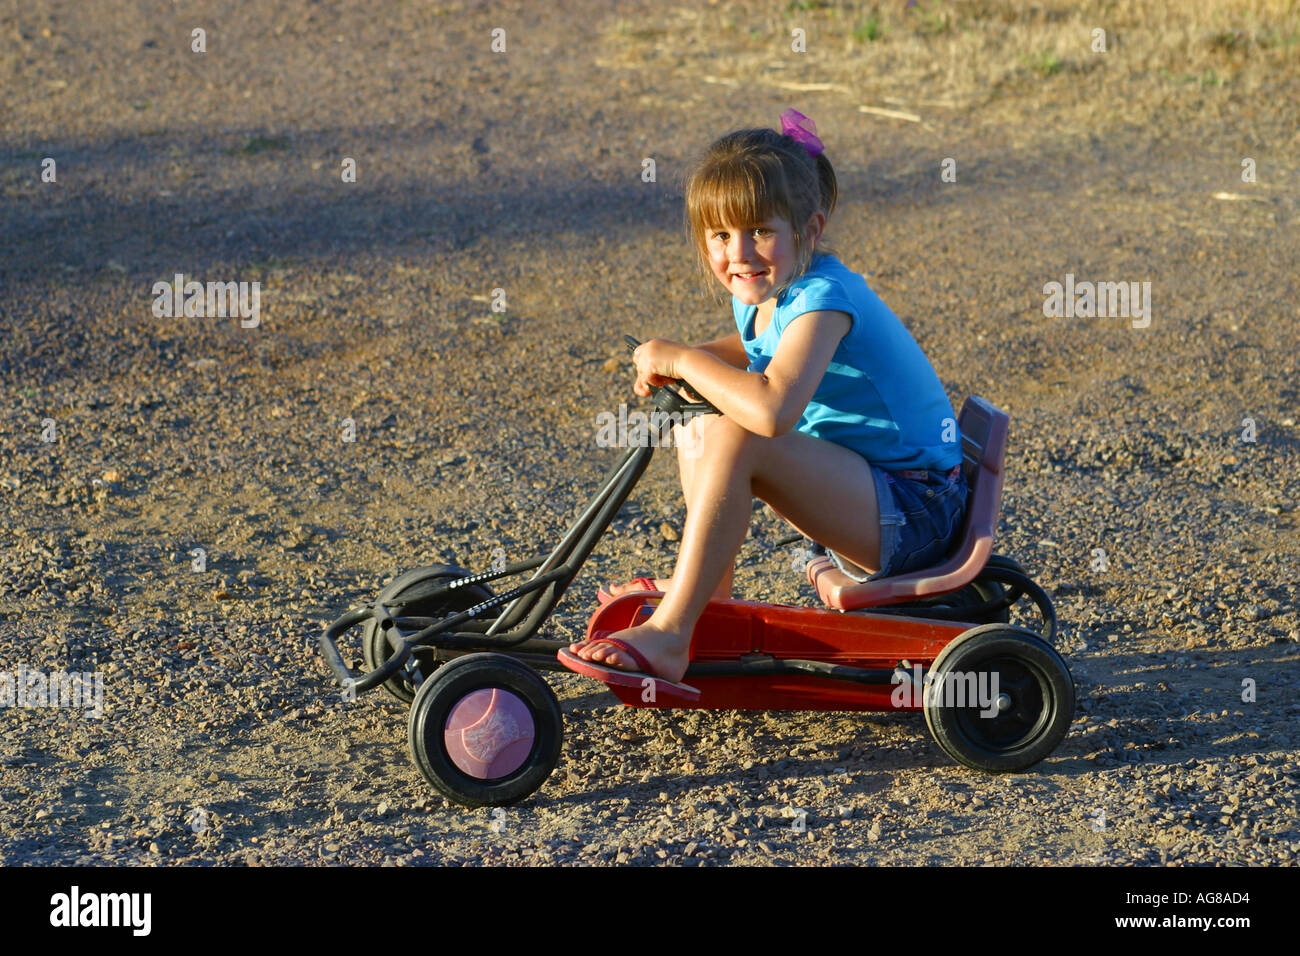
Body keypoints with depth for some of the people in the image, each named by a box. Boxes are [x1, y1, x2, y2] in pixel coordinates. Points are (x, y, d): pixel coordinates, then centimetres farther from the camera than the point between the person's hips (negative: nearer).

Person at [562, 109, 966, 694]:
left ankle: (668, 636, -25)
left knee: (733, 439, -29)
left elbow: (771, 408, -40)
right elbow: (748, 353, 29)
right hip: (859, 489, 10)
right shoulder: (759, 293, 5)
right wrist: (670, 365, 8)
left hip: (917, 512, -10)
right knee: (697, 428, 12)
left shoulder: (822, 297, -23)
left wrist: (681, 358, -24)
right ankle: (706, 590, 20)